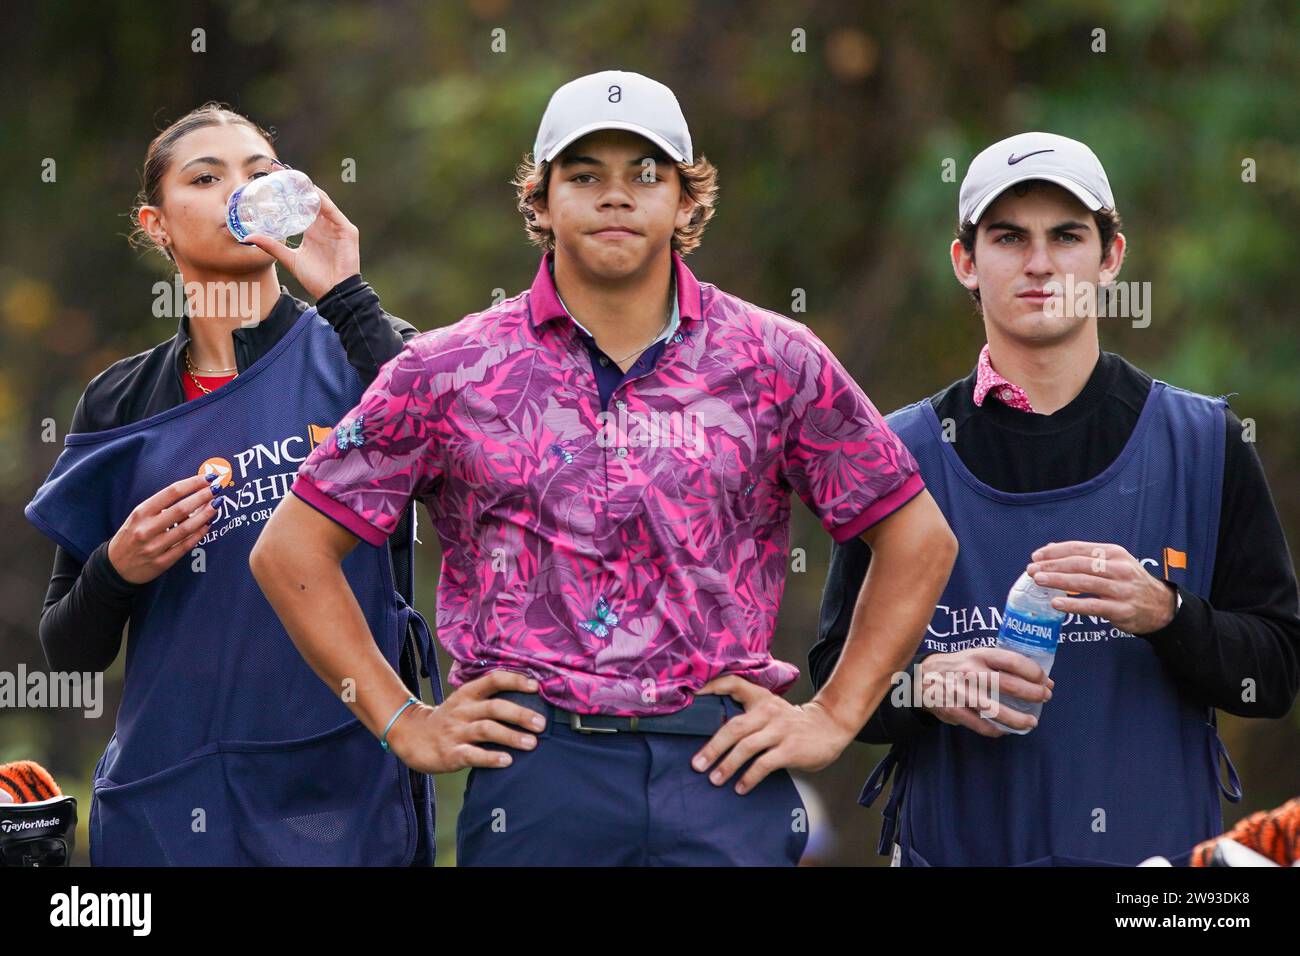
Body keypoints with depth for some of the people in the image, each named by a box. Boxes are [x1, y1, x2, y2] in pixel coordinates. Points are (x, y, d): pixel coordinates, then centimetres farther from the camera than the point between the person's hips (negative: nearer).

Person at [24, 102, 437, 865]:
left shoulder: (359, 356, 1)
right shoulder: (123, 402, 7)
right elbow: (71, 649, 11)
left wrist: (344, 298, -16)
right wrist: (119, 571, -10)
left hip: (346, 788, -2)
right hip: (169, 797, 2)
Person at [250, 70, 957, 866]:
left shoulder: (776, 364, 6)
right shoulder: (452, 373, 4)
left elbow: (920, 540, 13)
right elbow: (292, 549, 8)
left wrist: (836, 716, 6)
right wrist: (405, 724, 3)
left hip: (726, 770, 0)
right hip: (536, 766, 0)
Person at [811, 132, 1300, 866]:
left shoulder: (1204, 442, 2)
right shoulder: (901, 452, 3)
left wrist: (1165, 613, -18)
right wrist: (927, 684, -17)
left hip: (1156, 841, 0)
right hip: (958, 841, 0)